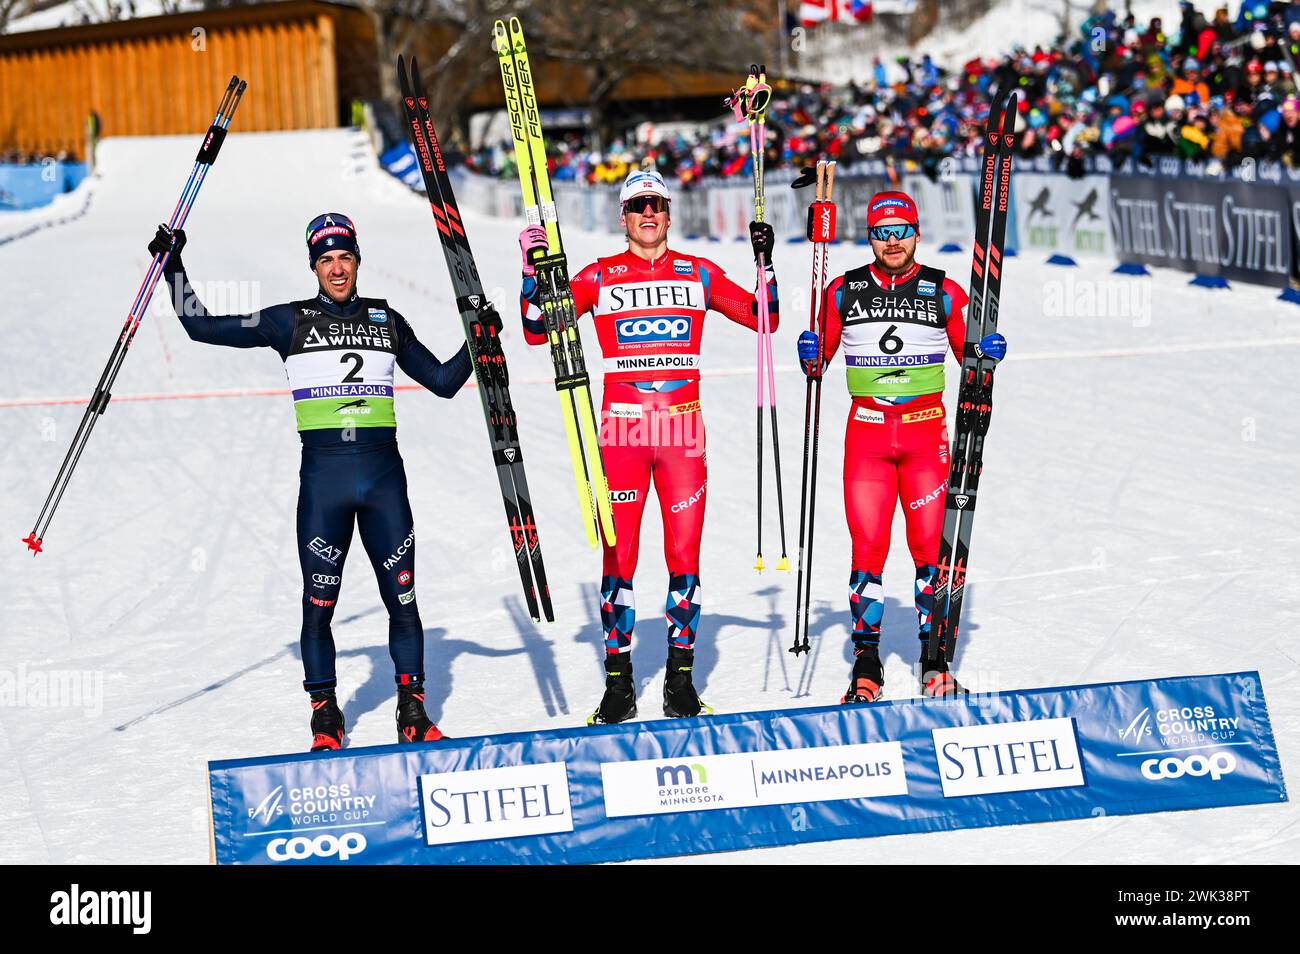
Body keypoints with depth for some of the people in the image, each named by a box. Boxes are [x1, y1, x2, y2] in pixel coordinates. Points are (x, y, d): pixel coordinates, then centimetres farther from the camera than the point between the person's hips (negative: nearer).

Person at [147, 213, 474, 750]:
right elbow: (204, 328, 6)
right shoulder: (290, 321, 4)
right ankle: (325, 718, 16)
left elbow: (443, 382, 17)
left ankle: (414, 714, 14)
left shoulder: (385, 320, 11)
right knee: (318, 605, 1)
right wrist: (173, 267, 1)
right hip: (323, 476, -1)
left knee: (402, 601, 2)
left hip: (384, 475, 2)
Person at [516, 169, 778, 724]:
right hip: (621, 428, -1)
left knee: (684, 558, 1)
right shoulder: (598, 277, 6)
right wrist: (533, 272, -8)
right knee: (619, 559, -2)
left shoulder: (699, 274, 10)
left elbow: (764, 319, 12)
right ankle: (618, 683, 6)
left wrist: (766, 262, 0)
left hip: (682, 429, 1)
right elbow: (538, 330, 4)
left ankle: (681, 678, 10)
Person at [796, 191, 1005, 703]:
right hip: (867, 430, 0)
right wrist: (810, 356, -8)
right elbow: (820, 359, 13)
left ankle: (935, 661, 7)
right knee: (868, 546, -3)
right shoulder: (844, 291, 5)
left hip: (926, 430, 0)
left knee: (931, 546, -2)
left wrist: (988, 353, -9)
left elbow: (968, 355, 12)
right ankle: (866, 665, 5)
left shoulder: (943, 291, 4)